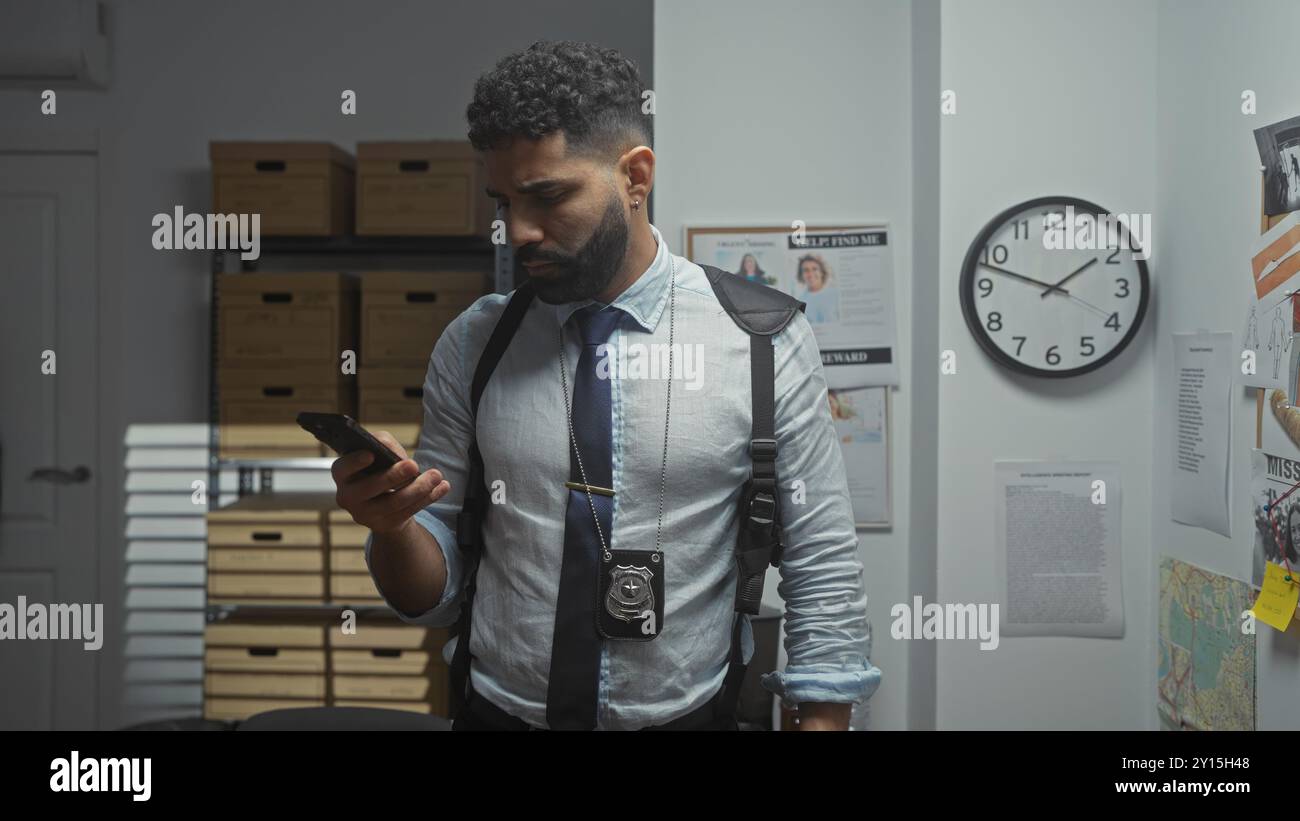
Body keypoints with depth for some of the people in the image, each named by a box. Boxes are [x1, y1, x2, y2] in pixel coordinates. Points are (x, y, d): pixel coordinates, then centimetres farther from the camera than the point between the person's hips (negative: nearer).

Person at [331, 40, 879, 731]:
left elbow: (824, 578, -7)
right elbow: (434, 594, -1)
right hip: (497, 713, 2)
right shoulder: (470, 347, -4)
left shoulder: (764, 341, -10)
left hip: (689, 713, -1)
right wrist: (392, 525, -20)